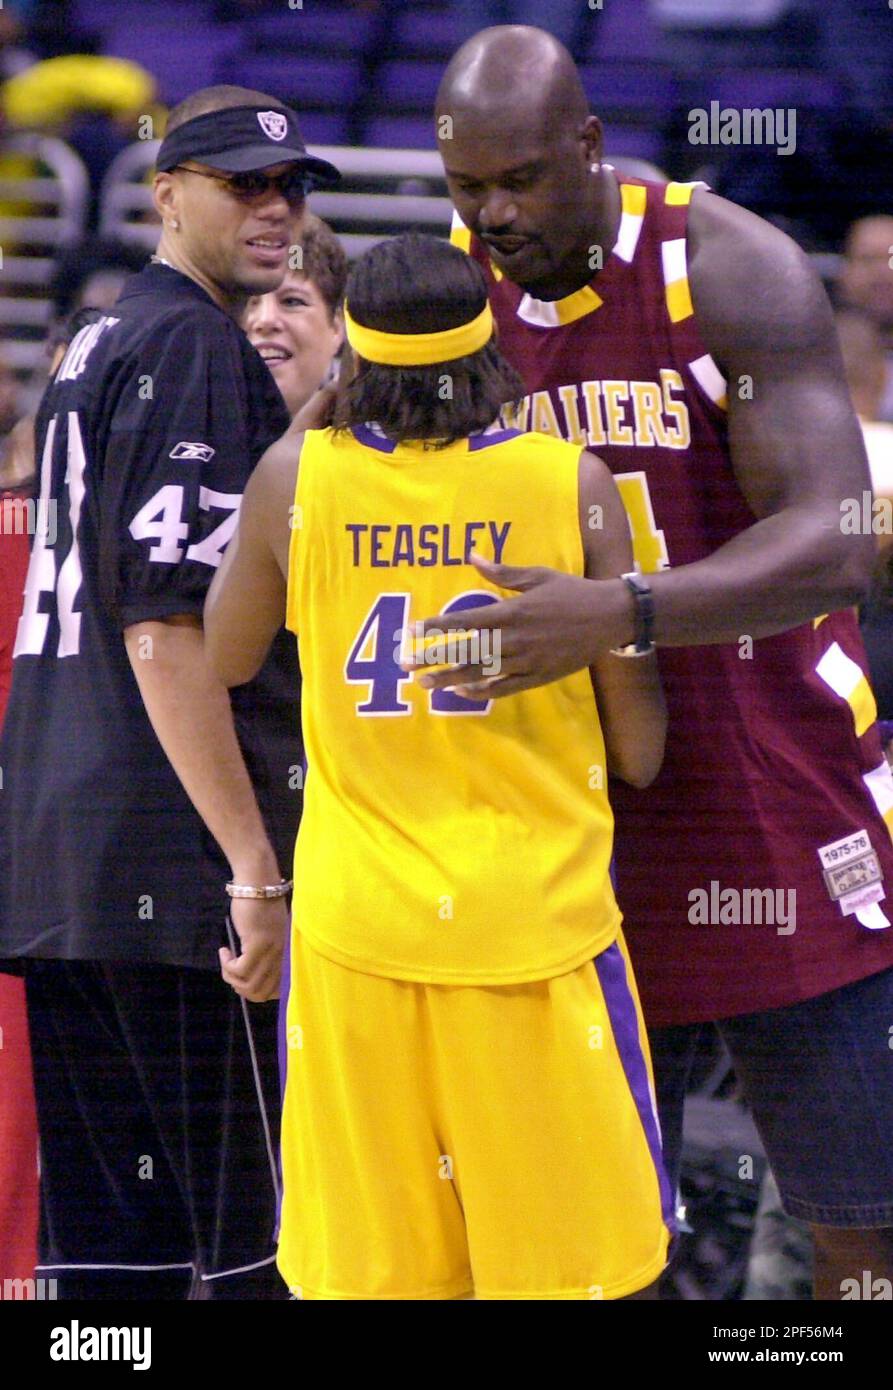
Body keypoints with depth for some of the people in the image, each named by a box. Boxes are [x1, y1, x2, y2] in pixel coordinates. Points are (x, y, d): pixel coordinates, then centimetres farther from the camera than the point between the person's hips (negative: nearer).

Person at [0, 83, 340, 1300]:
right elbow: (166, 630, -17)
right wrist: (254, 868, -19)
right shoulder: (194, 347, -9)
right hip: (169, 859, -9)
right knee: (236, 1244, -6)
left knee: (106, 1244, 10)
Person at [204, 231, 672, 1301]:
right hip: (539, 920, -1)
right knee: (564, 1272, 6)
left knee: (364, 1274, 7)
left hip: (355, 922, 1)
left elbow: (224, 660, 16)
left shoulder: (297, 478, -2)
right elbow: (641, 751, -2)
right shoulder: (571, 482, -5)